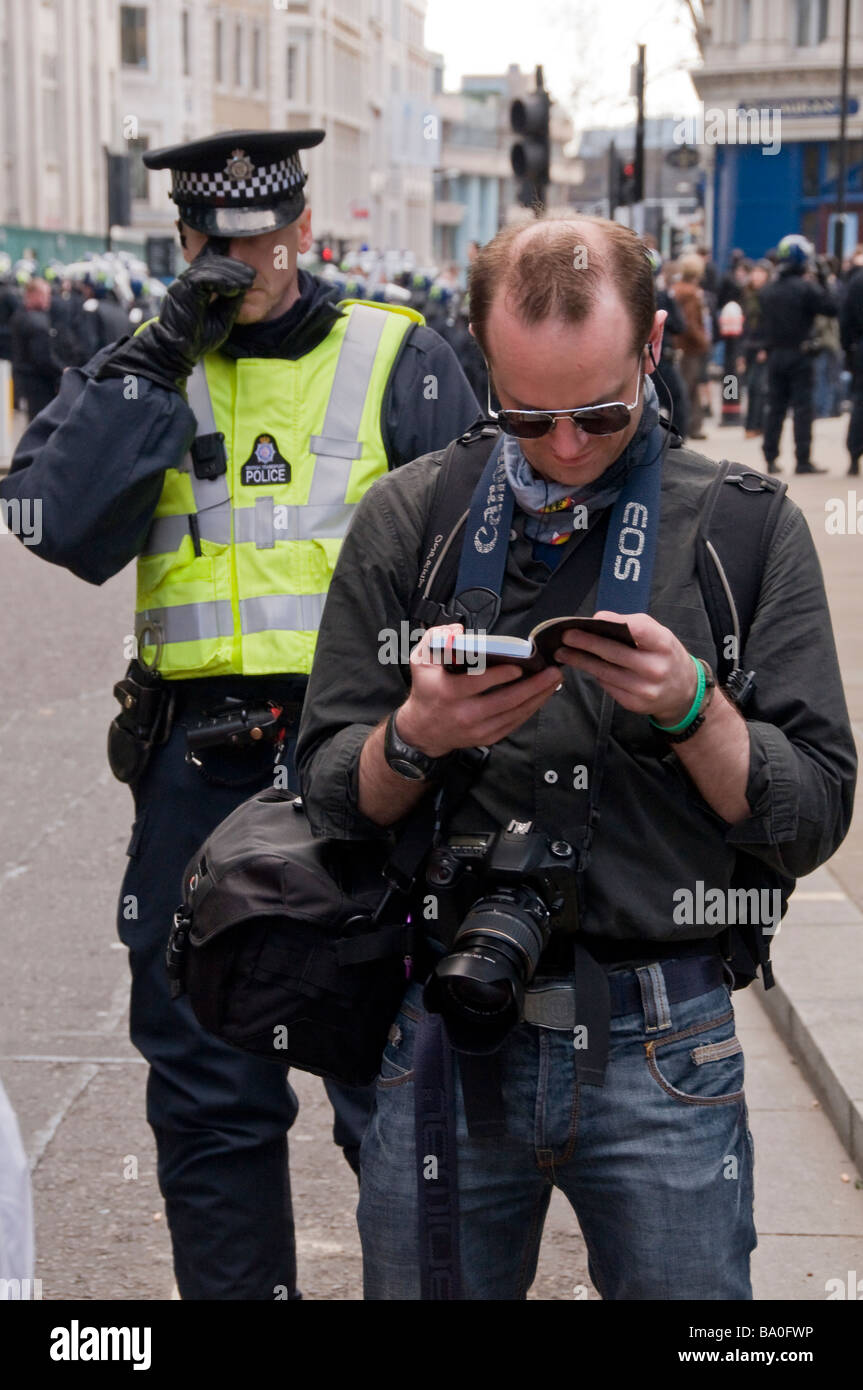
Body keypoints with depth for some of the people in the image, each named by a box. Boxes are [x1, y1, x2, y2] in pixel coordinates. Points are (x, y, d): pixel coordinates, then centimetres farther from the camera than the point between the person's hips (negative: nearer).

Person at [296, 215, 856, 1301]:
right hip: (446, 1034, 1)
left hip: (662, 1051, -1)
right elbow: (331, 802, 3)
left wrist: (692, 708, -19)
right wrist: (416, 738, -17)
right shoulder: (407, 519, 2)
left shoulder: (747, 529, -1)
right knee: (425, 1287, 13)